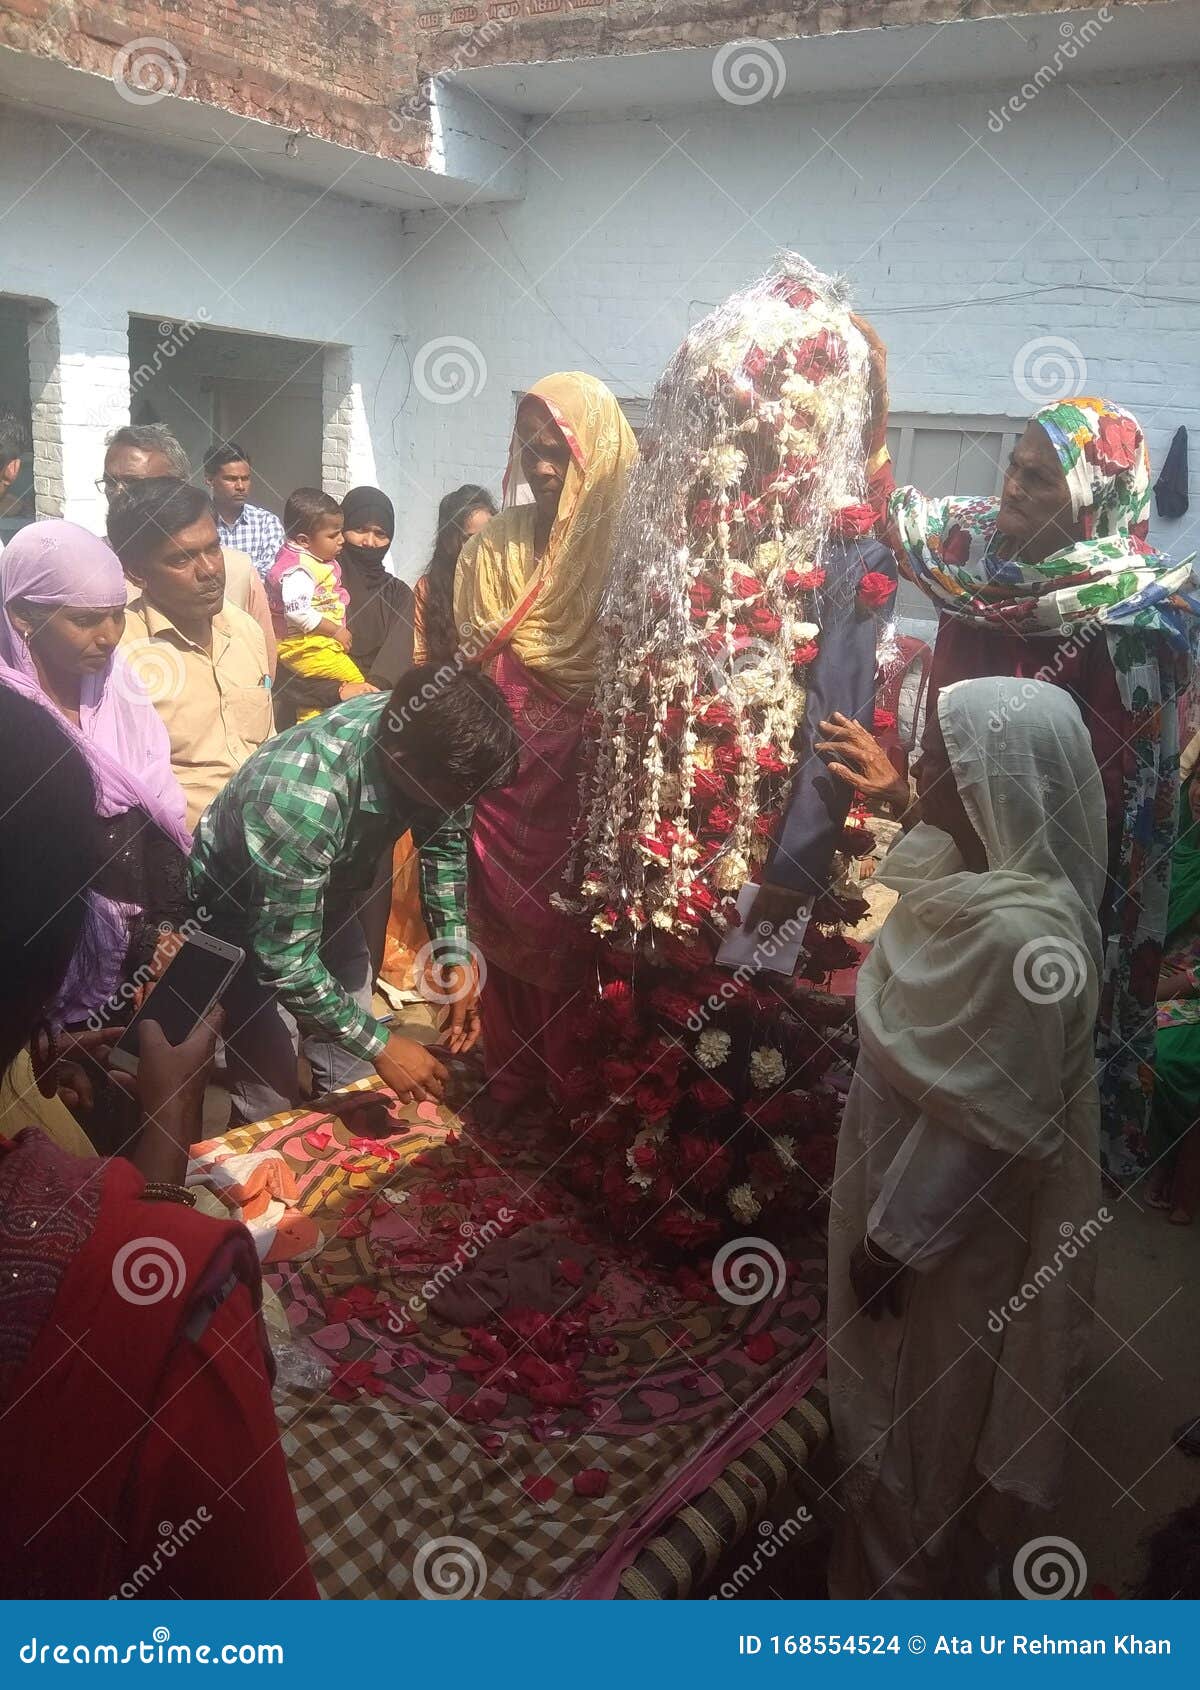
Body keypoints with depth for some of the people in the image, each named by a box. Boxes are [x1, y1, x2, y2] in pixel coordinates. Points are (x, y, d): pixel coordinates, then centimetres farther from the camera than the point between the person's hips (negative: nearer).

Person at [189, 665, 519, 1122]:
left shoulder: (417, 728, -24)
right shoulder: (301, 798, -42)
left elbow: (444, 841, -4)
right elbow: (286, 958, -32)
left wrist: (455, 957, -12)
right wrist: (381, 1046, -27)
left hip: (326, 888, 6)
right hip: (241, 909, -6)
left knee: (352, 1078, 11)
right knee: (272, 1093, -5)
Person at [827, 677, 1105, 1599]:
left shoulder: (1018, 931, -33)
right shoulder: (956, 866, -4)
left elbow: (981, 1122, -26)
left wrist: (896, 1238, -16)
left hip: (950, 1223, -9)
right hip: (901, 1179, 9)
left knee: (924, 1416, 15)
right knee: (893, 1402, 28)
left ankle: (909, 1593, 40)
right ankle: (891, 1571, 52)